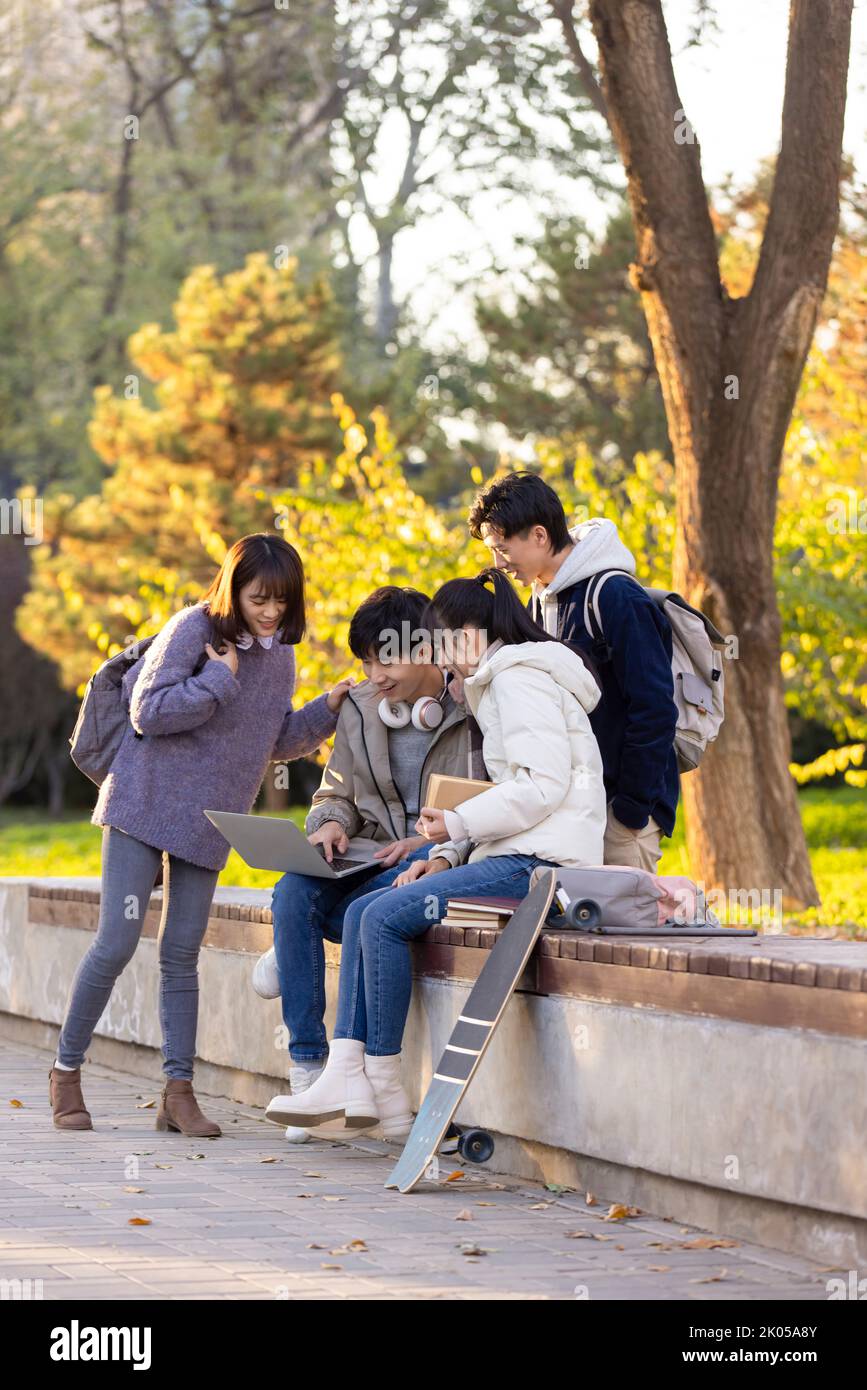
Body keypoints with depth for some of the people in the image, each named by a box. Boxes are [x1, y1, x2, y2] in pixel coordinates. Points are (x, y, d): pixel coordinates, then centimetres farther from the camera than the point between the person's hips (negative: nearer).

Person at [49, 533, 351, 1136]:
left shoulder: (280, 656, 8)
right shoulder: (195, 629, -12)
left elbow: (277, 741, 17)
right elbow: (148, 712, -17)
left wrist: (327, 710, 2)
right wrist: (221, 676, -19)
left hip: (209, 824, 6)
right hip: (145, 806, -5)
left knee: (182, 952, 6)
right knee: (117, 942, -6)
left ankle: (180, 1092, 6)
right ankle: (67, 1070, 8)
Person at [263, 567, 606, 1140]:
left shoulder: (520, 676, -8)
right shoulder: (502, 682, 25)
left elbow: (545, 784, -19)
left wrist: (458, 824, -12)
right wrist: (447, 854, 10)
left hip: (539, 862, -11)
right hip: (513, 857, 11)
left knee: (386, 917, -19)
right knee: (362, 912, 2)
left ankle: (385, 1090, -12)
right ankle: (346, 1077, -10)